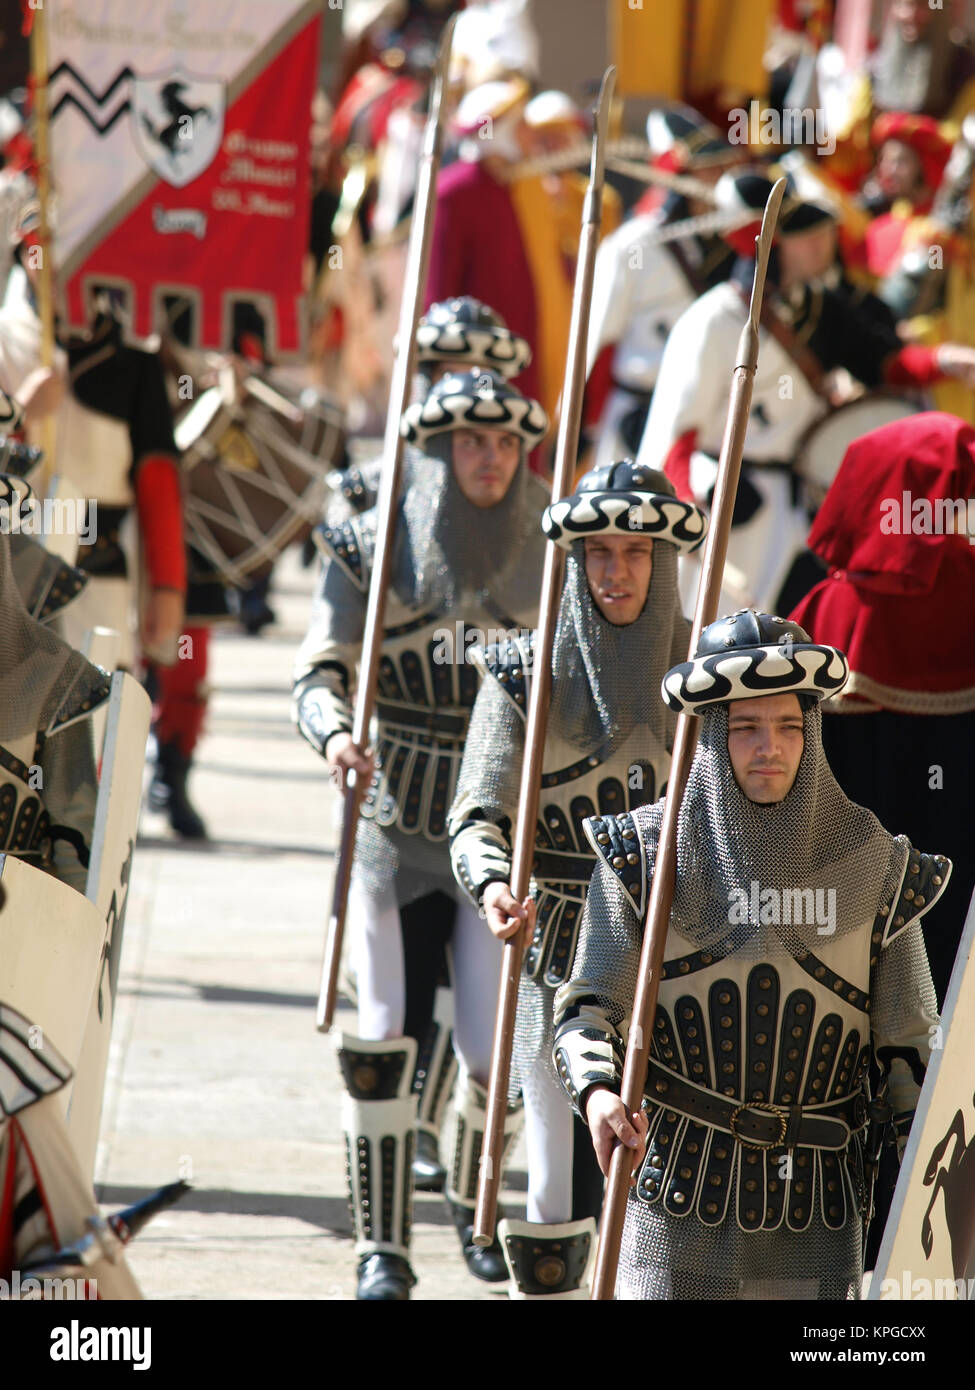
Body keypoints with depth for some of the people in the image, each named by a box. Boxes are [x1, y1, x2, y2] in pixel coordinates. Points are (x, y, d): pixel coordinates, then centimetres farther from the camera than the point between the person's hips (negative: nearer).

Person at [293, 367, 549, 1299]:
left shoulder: (545, 558, 4)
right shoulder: (372, 552, 0)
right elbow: (321, 668, -5)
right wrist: (333, 732, -26)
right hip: (394, 828, -1)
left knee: (497, 1046, 0)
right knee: (382, 1040, -6)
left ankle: (472, 1200, 29)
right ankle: (381, 1246, 3)